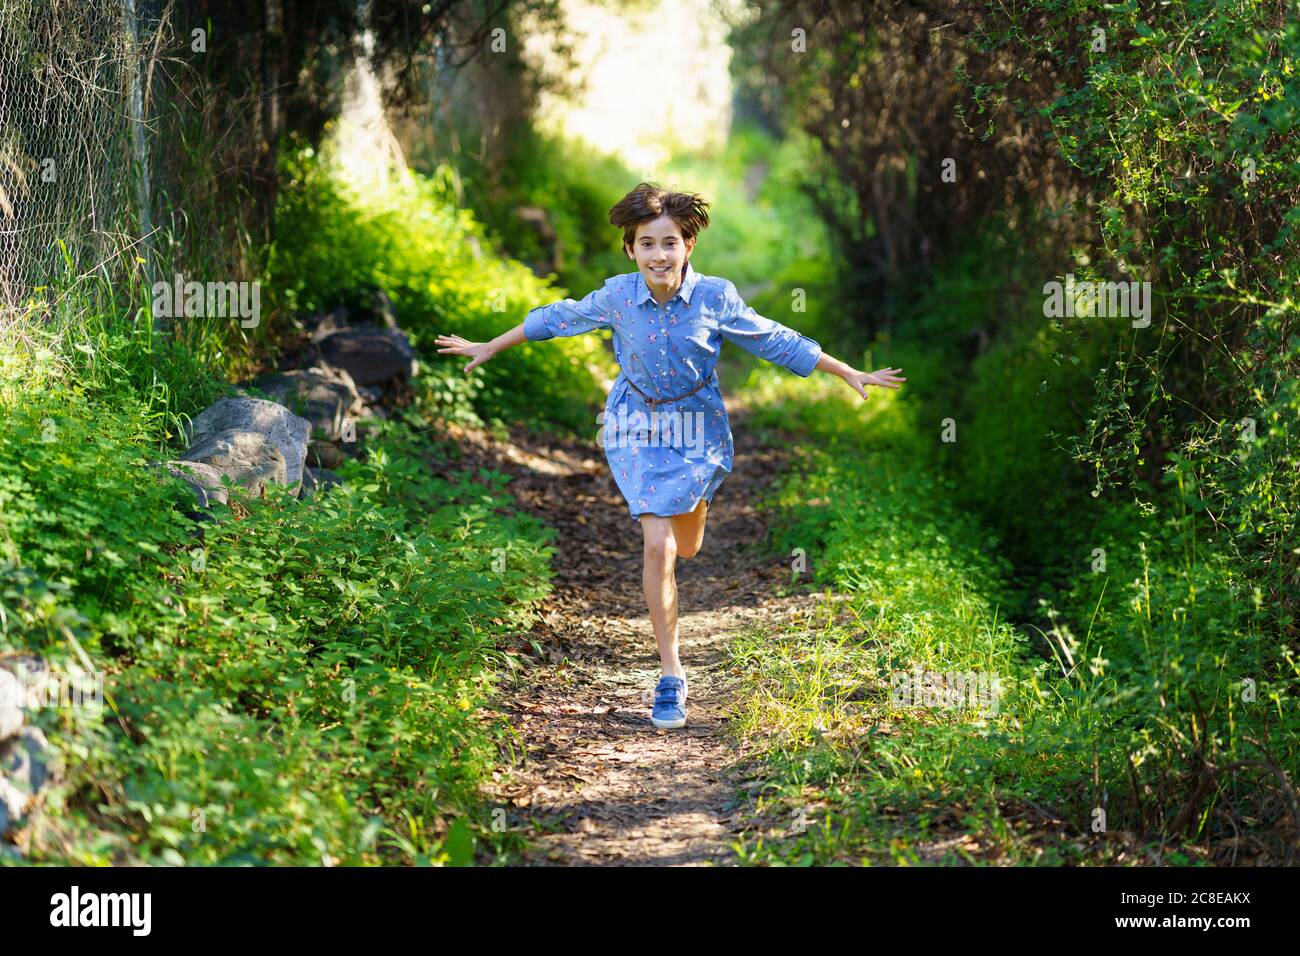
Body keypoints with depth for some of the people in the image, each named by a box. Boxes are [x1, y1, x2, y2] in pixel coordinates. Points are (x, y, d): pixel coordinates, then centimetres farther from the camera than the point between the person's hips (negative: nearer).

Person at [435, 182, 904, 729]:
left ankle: (691, 501, 55)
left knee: (686, 549, 13)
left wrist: (850, 375, -3)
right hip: (637, 427, 0)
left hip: (697, 426, 1)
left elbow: (776, 342, -6)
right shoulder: (617, 296, -14)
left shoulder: (715, 297, -17)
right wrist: (487, 349, 12)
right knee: (657, 547, -13)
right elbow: (559, 319, 2)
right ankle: (671, 677, 0)